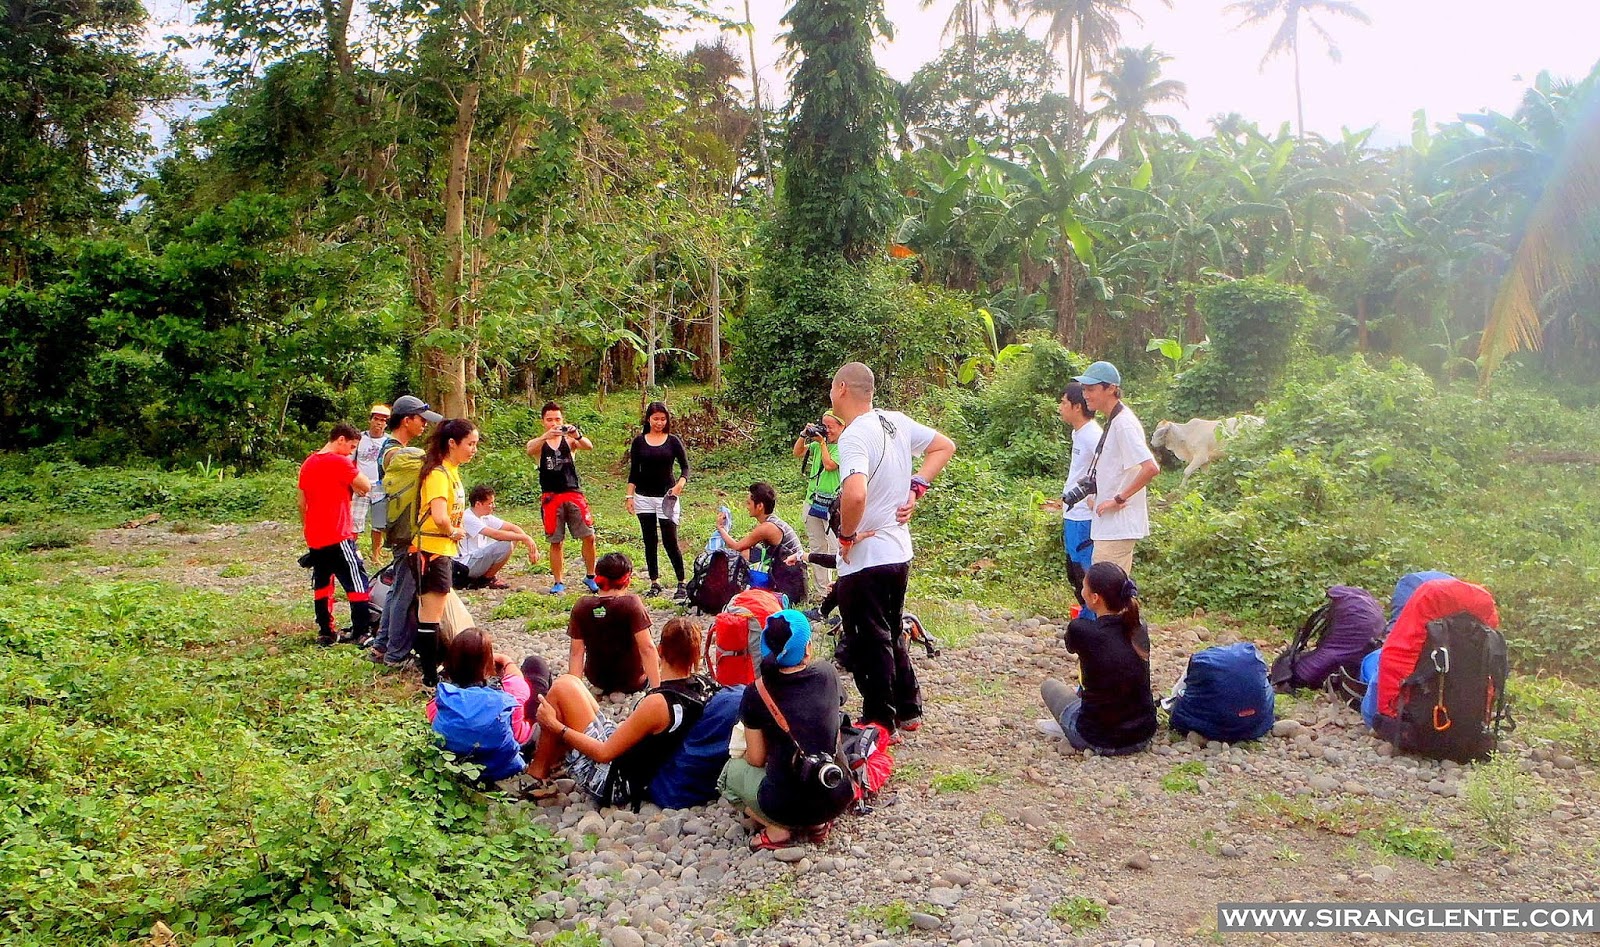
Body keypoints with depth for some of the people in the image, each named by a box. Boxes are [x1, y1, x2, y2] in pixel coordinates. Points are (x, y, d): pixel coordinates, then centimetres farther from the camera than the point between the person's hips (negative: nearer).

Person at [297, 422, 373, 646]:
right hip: (337, 536, -8)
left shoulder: (308, 463, 12)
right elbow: (366, 487, -12)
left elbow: (302, 502, 17)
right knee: (357, 582, -2)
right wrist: (353, 466, 0)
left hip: (314, 538, 8)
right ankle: (360, 633, -4)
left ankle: (325, 632, 16)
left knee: (321, 583, 14)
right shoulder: (339, 462, -13)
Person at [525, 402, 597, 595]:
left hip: (573, 494, 1)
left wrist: (576, 435, -35)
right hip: (551, 497, 0)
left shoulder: (569, 440, 6)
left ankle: (590, 577, 11)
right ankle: (559, 582, 14)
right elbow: (530, 450, -20)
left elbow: (589, 446, -14)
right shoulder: (538, 443, 5)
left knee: (589, 536, -5)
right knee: (555, 542, 4)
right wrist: (546, 436, -39)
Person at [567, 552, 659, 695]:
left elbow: (576, 651, -8)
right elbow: (647, 648, -24)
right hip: (631, 681, -5)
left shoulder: (581, 605, -10)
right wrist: (657, 688, -20)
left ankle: (601, 688, 15)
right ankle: (622, 691, 6)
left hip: (596, 678, 5)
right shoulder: (631, 603, -21)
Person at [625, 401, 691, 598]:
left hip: (667, 496, -2)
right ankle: (654, 583, 17)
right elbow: (633, 471, 8)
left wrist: (680, 484, -21)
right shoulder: (639, 441, 4)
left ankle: (681, 583, 4)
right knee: (649, 542, 8)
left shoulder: (673, 441, 0)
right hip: (644, 497, 2)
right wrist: (629, 496, 2)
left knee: (670, 541, -5)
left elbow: (685, 466, -2)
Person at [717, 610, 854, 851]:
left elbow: (756, 759, 1)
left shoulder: (756, 693, -7)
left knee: (733, 769, 25)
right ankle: (817, 824, 14)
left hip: (788, 806, -3)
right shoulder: (828, 674, 1)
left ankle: (779, 831, 5)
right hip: (839, 799, 3)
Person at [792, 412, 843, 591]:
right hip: (813, 501, 7)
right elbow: (797, 452, 12)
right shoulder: (818, 444, 11)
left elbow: (829, 465, -19)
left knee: (835, 547, -8)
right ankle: (820, 585, 22)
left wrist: (822, 443, -10)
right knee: (816, 547, 13)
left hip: (832, 503, -7)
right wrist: (804, 435, -2)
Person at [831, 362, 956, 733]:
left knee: (868, 643, 6)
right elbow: (945, 446, 16)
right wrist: (916, 488, 8)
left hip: (864, 560, -9)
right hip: (899, 552, 9)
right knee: (891, 634, 23)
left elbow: (854, 495, -38)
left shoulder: (854, 436, -22)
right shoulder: (896, 421, 4)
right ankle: (908, 710, 33)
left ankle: (881, 723, 17)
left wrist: (846, 536, -20)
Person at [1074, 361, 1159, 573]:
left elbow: (1151, 468, -28)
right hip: (1109, 525, 10)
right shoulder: (1113, 421, 13)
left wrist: (1119, 499, -21)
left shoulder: (1123, 423, -18)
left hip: (1118, 527, -10)